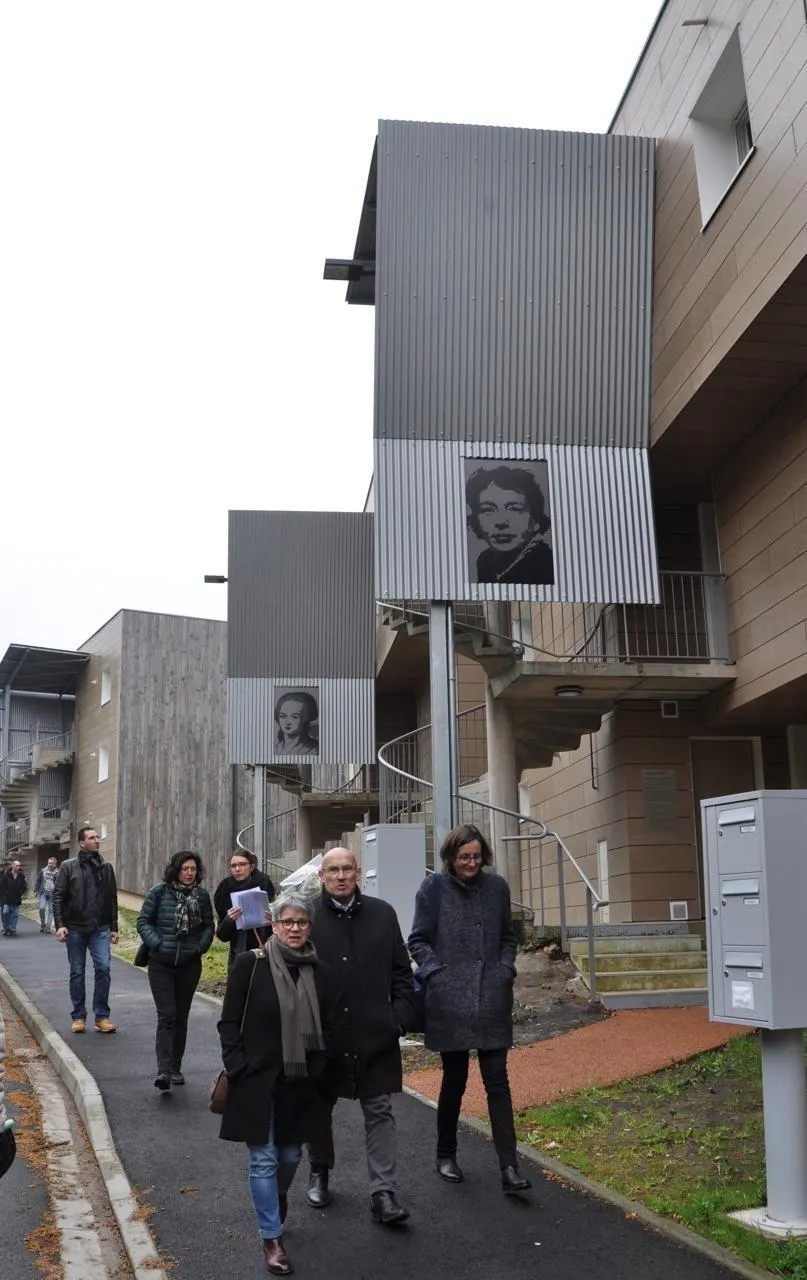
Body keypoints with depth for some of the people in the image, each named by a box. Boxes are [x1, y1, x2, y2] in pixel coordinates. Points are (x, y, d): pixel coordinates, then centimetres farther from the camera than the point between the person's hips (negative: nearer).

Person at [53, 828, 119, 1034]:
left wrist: (114, 928, 9)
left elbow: (112, 899, 12)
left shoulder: (106, 867, 8)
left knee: (103, 968, -9)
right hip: (75, 929, -1)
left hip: (100, 929, 1)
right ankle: (79, 1017, 16)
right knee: (77, 972, 6)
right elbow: (58, 897, -3)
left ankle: (102, 1016, 0)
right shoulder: (68, 866, 0)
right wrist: (59, 924, -13)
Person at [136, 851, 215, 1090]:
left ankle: (175, 1068, 20)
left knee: (181, 1017, 10)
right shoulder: (159, 892, -5)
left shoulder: (202, 895, 3)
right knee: (166, 1016, -11)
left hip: (189, 965, 3)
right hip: (161, 964, -3)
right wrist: (157, 944, -14)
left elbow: (208, 926, 10)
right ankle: (163, 1070, -15)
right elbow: (143, 922, -3)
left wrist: (201, 946, -4)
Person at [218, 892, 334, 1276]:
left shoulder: (319, 972, 2)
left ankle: (276, 1202, 46)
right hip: (256, 1080, -4)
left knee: (290, 1154, 16)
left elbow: (326, 1027, 11)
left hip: (299, 1083, 4)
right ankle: (272, 1237, 13)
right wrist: (237, 1069, -12)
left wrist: (317, 1068, 2)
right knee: (264, 1159, 1)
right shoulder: (250, 964, -10)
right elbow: (229, 1022, -6)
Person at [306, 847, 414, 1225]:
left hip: (374, 1034, 1)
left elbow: (401, 970, 8)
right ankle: (319, 1172, 38)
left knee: (379, 1111, 2)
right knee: (320, 1106, 17)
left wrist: (400, 1015, -1)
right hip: (322, 1033, -1)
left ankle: (383, 1193, 6)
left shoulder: (382, 914, 3)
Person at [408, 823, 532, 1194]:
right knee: (454, 1079, 9)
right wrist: (436, 973, -10)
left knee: (497, 1081, -1)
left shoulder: (496, 886, 6)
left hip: (492, 999, 2)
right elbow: (418, 941, 3)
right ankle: (446, 1155, 28)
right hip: (450, 1000, -2)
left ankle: (509, 1167, 0)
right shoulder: (433, 888, -2)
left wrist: (506, 970, 1)